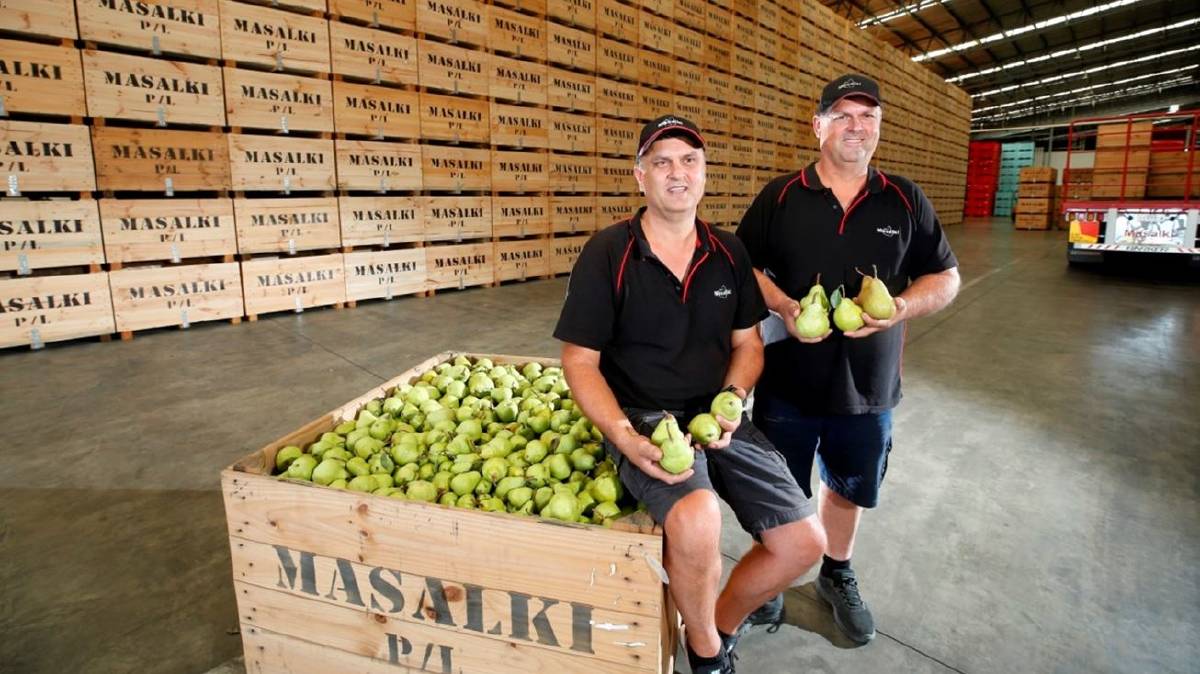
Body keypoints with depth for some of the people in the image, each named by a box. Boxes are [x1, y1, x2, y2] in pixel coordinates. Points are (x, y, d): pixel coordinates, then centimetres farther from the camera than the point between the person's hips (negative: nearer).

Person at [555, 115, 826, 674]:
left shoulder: (728, 252, 7)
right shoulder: (606, 254, -7)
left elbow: (748, 343, 14)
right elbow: (580, 361, -7)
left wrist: (734, 399, -7)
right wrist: (625, 438, -22)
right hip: (642, 417, -5)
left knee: (804, 542, -4)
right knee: (696, 519, -33)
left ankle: (724, 624, 26)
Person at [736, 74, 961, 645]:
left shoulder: (905, 200, 1)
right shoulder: (780, 196, -4)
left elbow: (945, 277, 5)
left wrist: (904, 307, -16)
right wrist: (782, 305, -19)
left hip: (868, 385, 2)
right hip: (787, 381, -2)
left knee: (848, 488, 21)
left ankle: (837, 575, 46)